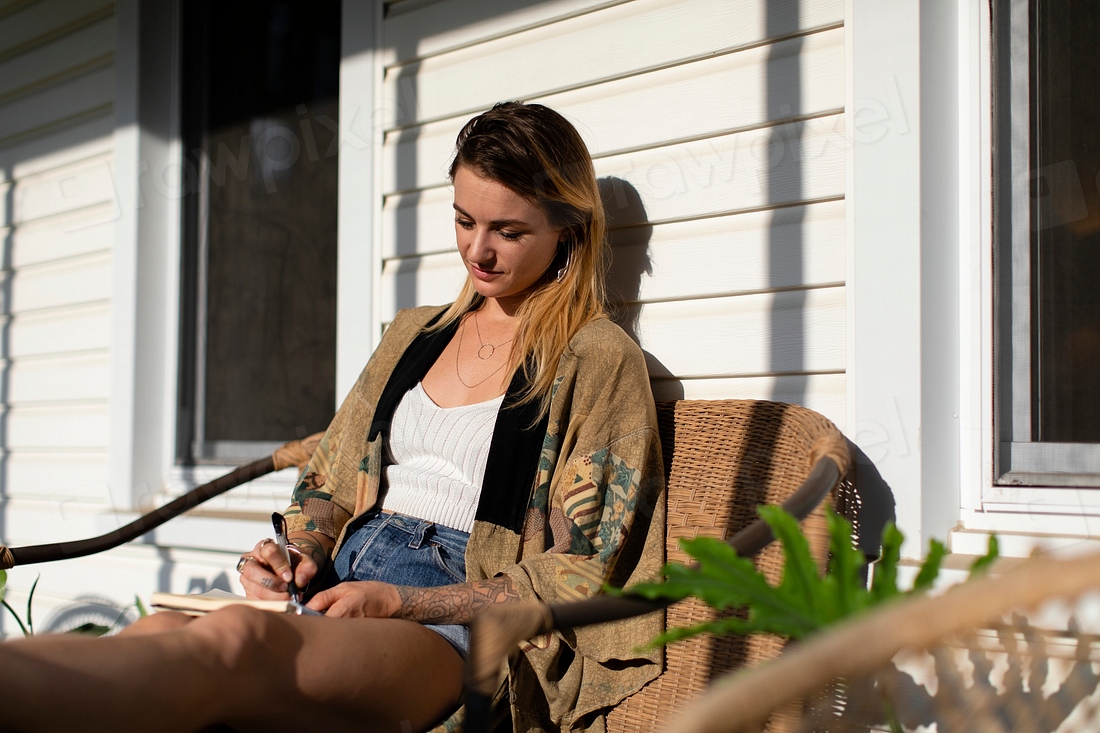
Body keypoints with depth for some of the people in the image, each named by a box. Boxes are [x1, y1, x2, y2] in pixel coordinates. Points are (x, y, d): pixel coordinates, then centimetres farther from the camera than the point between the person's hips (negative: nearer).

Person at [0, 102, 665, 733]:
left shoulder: (599, 359, 3)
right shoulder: (414, 334, 23)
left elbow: (580, 577, -3)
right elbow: (333, 482, 27)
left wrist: (396, 599, -12)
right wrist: (301, 556, 2)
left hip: (464, 631, -6)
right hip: (344, 590, 6)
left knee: (232, 638, -38)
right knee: (161, 631, -31)